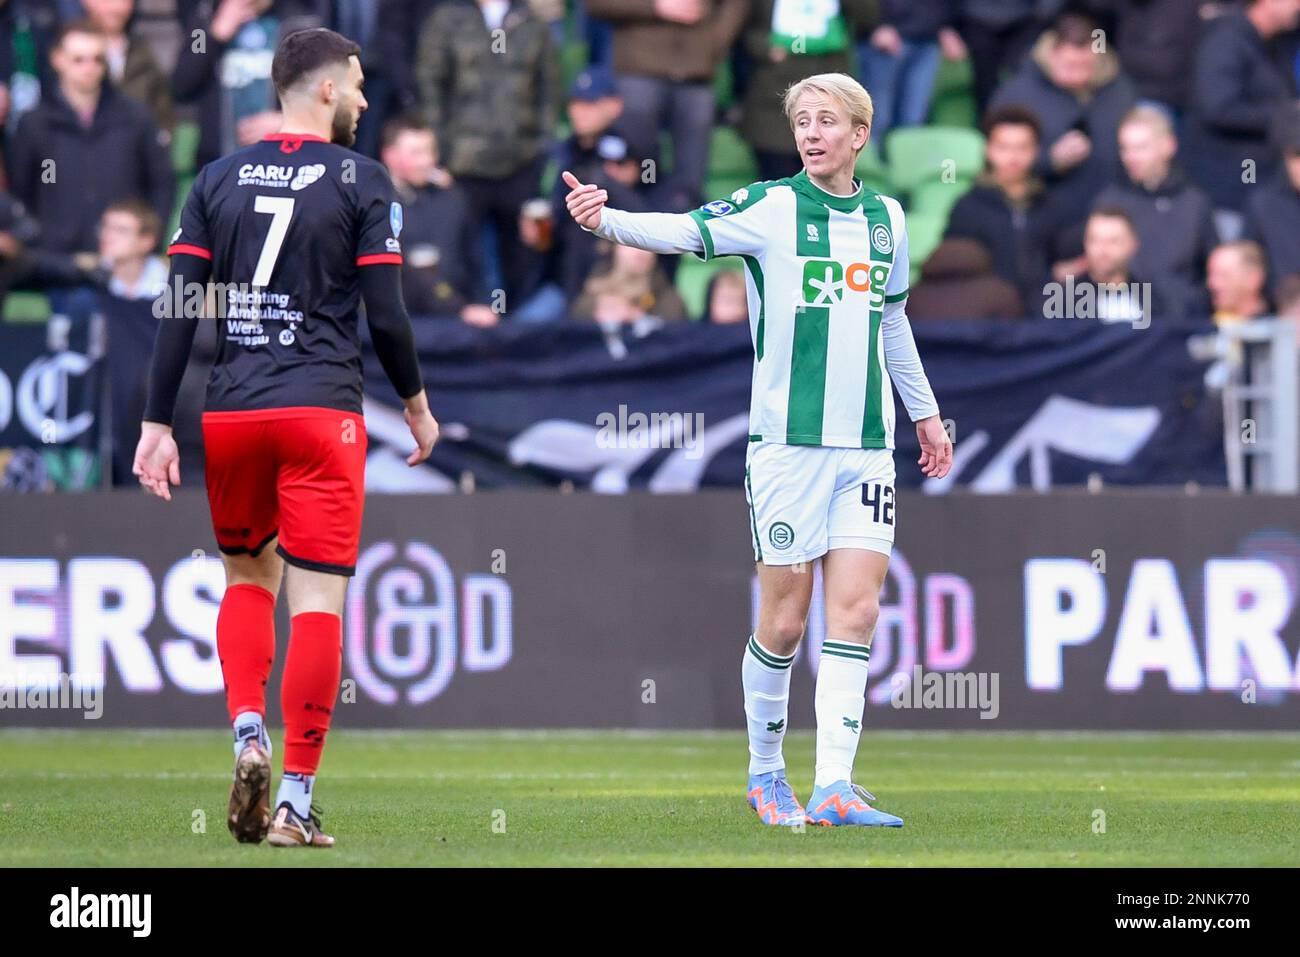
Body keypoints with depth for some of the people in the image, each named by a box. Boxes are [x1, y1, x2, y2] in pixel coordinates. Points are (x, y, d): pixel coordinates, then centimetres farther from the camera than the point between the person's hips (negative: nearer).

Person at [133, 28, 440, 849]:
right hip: (322, 411, -4)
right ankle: (296, 801, -6)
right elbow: (387, 316, -4)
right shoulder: (361, 182, -1)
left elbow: (179, 310, 4)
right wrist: (417, 405, 12)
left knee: (248, 577, 22)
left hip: (231, 412, 4)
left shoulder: (220, 179, 9)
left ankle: (248, 732, -1)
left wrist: (159, 423, 6)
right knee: (318, 602, -2)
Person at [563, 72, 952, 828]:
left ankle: (834, 788, -7)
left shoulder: (886, 218, 10)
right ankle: (766, 772, 19)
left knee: (856, 611, -5)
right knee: (785, 620, 0)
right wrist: (607, 220, -38)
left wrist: (925, 411, 30)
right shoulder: (770, 207, -4)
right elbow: (685, 231, -19)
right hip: (788, 444, -4)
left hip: (867, 446, 4)